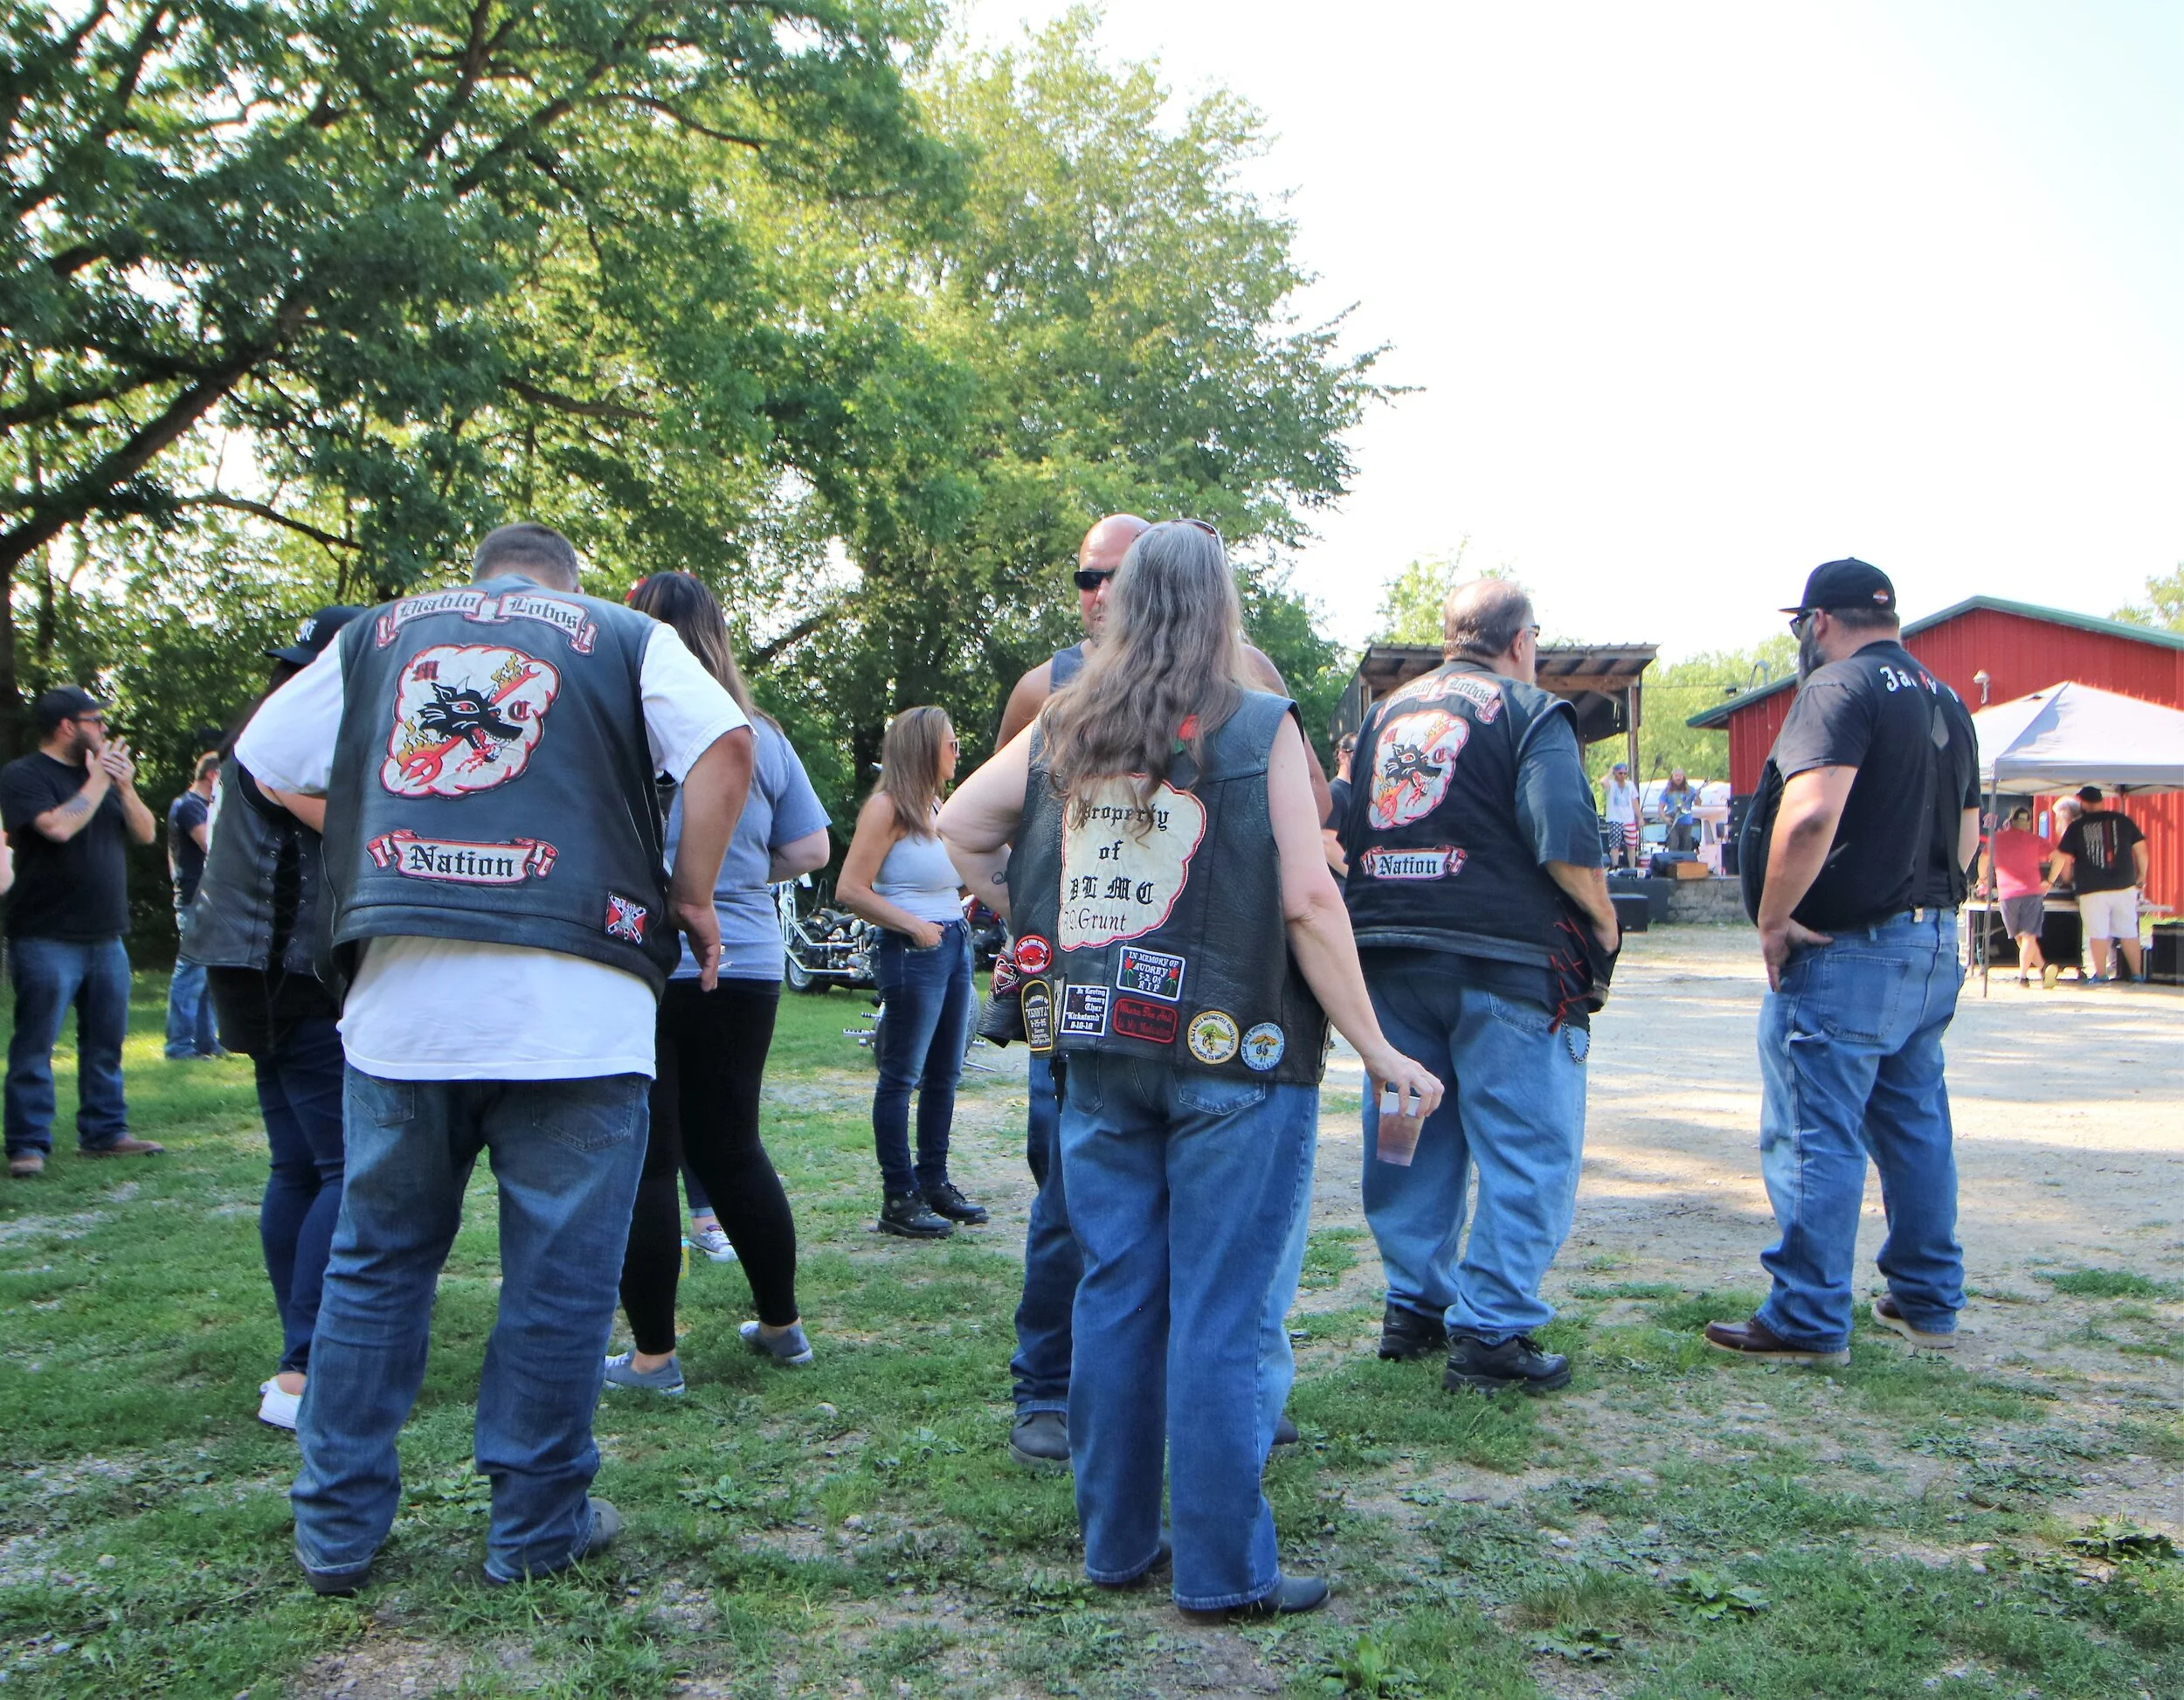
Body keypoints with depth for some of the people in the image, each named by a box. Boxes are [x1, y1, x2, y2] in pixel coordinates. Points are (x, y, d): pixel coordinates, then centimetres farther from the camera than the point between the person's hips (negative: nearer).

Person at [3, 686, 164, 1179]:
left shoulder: (102, 773, 17)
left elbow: (146, 833, 11)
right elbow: (59, 826, -22)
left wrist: (124, 786, -3)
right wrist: (98, 782, -11)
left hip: (105, 937, 7)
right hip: (47, 940, -7)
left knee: (106, 1041, 10)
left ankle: (104, 1132, 17)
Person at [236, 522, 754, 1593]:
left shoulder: (378, 633, 21)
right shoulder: (625, 636, 13)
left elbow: (264, 764, 21)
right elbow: (723, 744, -3)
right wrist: (691, 898, 4)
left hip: (399, 986, 3)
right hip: (572, 994, -3)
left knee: (374, 1260, 15)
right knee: (559, 1274, 7)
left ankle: (336, 1526, 23)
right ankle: (535, 1527, 18)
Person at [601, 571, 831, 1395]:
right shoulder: (761, 738, 5)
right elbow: (810, 849, 8)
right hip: (743, 966, 5)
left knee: (643, 1163, 3)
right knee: (733, 1150, 17)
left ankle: (653, 1354, 11)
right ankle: (783, 1325, 27)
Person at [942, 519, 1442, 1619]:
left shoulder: (1063, 729, 7)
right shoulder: (1258, 727, -7)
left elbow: (959, 832, 15)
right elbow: (1307, 900, -12)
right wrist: (1376, 1051, -6)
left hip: (1097, 1057, 5)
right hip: (1232, 1056, -5)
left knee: (1113, 1295, 13)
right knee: (1223, 1312, 3)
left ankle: (1114, 1542, 25)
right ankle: (1222, 1569, 11)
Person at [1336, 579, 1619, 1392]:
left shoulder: (1384, 713, 15)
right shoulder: (1528, 712, -4)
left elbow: (1343, 834, 17)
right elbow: (1565, 839, -16)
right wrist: (1603, 920, -1)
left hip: (1387, 959, 6)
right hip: (1499, 961, -6)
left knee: (1409, 1138, 16)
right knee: (1527, 1152, 1)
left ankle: (1414, 1306, 24)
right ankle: (1490, 1332, 1)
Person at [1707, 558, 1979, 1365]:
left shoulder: (1839, 687, -13)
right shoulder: (1945, 700, 16)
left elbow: (1810, 813, -27)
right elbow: (1965, 831, 22)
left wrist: (1773, 920, -18)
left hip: (1847, 952, -9)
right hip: (1932, 949, 9)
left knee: (1813, 1135, -3)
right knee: (1916, 1127, 17)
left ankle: (1809, 1321, 2)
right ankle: (1928, 1301, 26)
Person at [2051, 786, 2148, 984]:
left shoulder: (2076, 827, -2)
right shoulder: (2122, 820, 4)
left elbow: (2063, 858, -2)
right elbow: (2141, 848, 6)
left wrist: (2066, 879, 15)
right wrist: (2142, 875, 17)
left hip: (2092, 889, -3)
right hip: (2124, 886, 3)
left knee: (2098, 934, 2)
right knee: (2129, 932, 11)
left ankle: (2101, 975, 2)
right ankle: (2136, 974, 15)